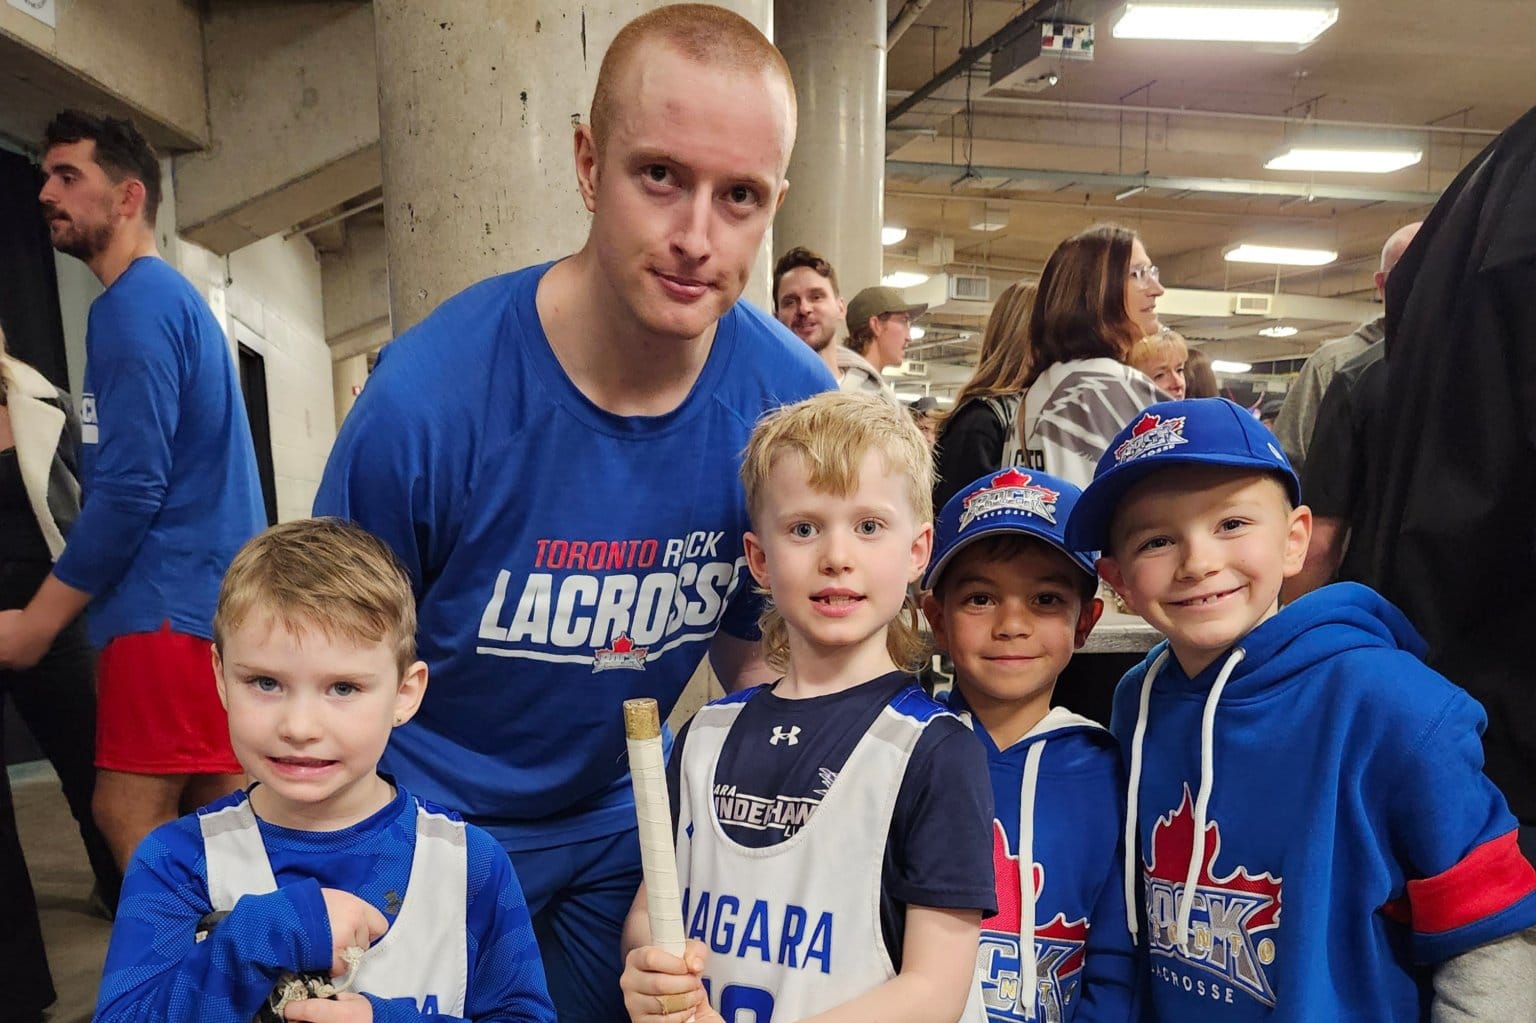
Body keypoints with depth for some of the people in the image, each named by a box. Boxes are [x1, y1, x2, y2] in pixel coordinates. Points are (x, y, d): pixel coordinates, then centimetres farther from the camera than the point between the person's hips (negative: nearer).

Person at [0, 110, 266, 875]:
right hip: (209, 592, 10)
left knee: (133, 818, -5)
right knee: (212, 812, 11)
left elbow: (131, 488, -18)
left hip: (170, 602, -10)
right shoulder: (174, 296, 19)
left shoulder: (133, 306, -10)